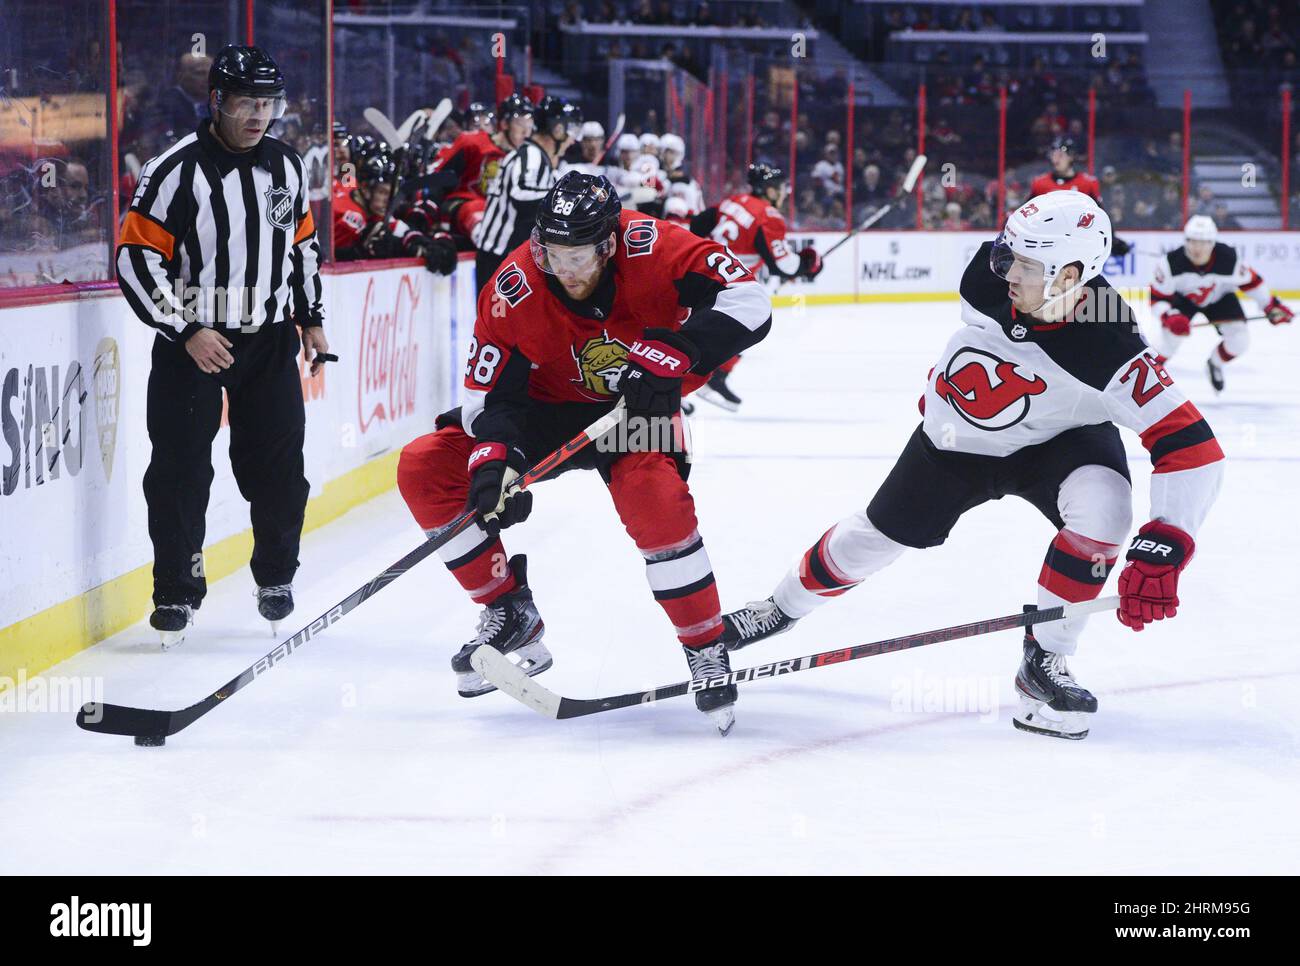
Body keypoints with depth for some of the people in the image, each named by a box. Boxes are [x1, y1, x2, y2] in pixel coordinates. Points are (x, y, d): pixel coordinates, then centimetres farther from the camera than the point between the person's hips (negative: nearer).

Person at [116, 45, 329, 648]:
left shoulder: (287, 167, 5)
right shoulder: (176, 171, -14)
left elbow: (302, 242, 19)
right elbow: (135, 257, -15)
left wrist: (310, 318, 17)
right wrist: (186, 332, -18)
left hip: (269, 340, 4)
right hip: (191, 341, -4)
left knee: (278, 466, 5)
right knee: (180, 471, -4)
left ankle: (276, 576, 25)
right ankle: (176, 594, 6)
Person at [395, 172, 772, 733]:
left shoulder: (652, 250, -27)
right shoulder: (513, 292, -22)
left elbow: (749, 302, -30)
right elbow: (491, 394, -15)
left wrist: (673, 352, -41)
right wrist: (495, 460, -35)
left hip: (639, 408, -3)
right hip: (550, 410, 3)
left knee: (654, 498, -35)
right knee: (424, 470, -11)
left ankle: (707, 651, -17)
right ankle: (511, 613, 2)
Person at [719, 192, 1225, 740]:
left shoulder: (1106, 351, -38)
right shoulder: (992, 271, -26)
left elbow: (1193, 448, -40)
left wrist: (1161, 551, -49)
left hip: (1059, 437, -3)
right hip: (955, 437, 3)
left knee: (1101, 505, -33)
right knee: (874, 539, 9)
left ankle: (1044, 662, -16)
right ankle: (784, 607, 40)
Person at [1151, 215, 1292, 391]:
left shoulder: (1228, 258, -33)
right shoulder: (1171, 263, -36)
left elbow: (1249, 281, -13)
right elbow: (1157, 298, -27)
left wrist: (1271, 306, -6)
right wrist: (1169, 317, -46)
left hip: (1219, 297, 2)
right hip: (1183, 297, -2)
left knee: (1239, 340, -10)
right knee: (1173, 332, -24)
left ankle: (1215, 364, 23)